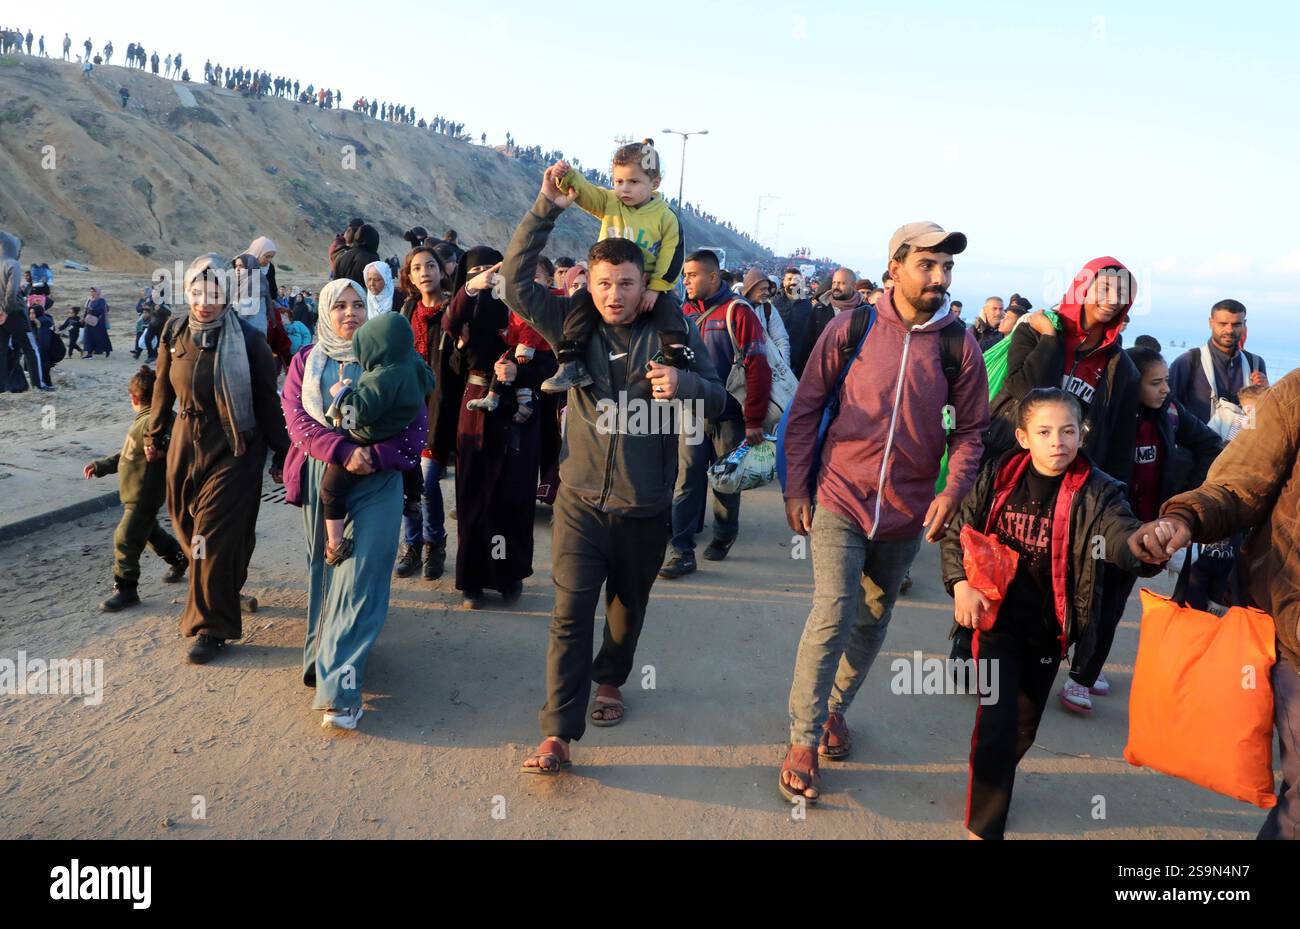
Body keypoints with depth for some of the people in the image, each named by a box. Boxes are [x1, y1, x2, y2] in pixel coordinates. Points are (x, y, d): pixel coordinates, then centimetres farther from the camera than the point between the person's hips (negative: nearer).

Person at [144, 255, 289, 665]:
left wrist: (281, 453, -5)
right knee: (188, 528, 13)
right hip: (185, 442, 6)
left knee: (214, 537, -5)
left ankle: (211, 628, 9)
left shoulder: (247, 340, -14)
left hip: (233, 449, -5)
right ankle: (220, 596, 37)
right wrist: (155, 434, 22)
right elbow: (164, 388, 15)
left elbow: (267, 401, -8)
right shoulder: (176, 331, 2)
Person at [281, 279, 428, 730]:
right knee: (324, 574, 9)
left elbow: (415, 423, 0)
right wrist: (343, 451, -19)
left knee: (358, 580, -10)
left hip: (377, 484, -2)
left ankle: (340, 687, -9)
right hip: (321, 481, 2)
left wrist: (376, 456, -16)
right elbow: (297, 419, -3)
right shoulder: (305, 361, 10)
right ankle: (326, 663, 26)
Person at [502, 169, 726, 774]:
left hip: (645, 510, 1)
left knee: (627, 608, 18)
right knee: (571, 614, -5)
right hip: (581, 502, 0)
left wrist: (683, 384, -27)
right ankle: (558, 735, 0)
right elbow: (517, 281, -6)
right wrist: (546, 208, -13)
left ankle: (610, 681, 44)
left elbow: (718, 399, -4)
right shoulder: (573, 325, 1)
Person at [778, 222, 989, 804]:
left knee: (873, 620, 16)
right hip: (840, 498, -3)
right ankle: (803, 741, 2)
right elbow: (805, 409, -1)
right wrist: (796, 489, -3)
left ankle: (835, 707, 38)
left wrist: (952, 491, -13)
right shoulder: (850, 329, -6)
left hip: (907, 512, 3)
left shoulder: (959, 345, -2)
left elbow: (970, 429, 3)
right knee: (834, 614, -12)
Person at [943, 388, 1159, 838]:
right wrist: (960, 585, -14)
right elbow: (956, 533, 1)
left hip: (1049, 631, 2)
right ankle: (983, 826, 8)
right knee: (995, 722, -10)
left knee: (1024, 725, 19)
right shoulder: (997, 478, -9)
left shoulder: (1095, 492, -13)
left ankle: (993, 779, 50)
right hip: (996, 620, -2)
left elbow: (1119, 532, -32)